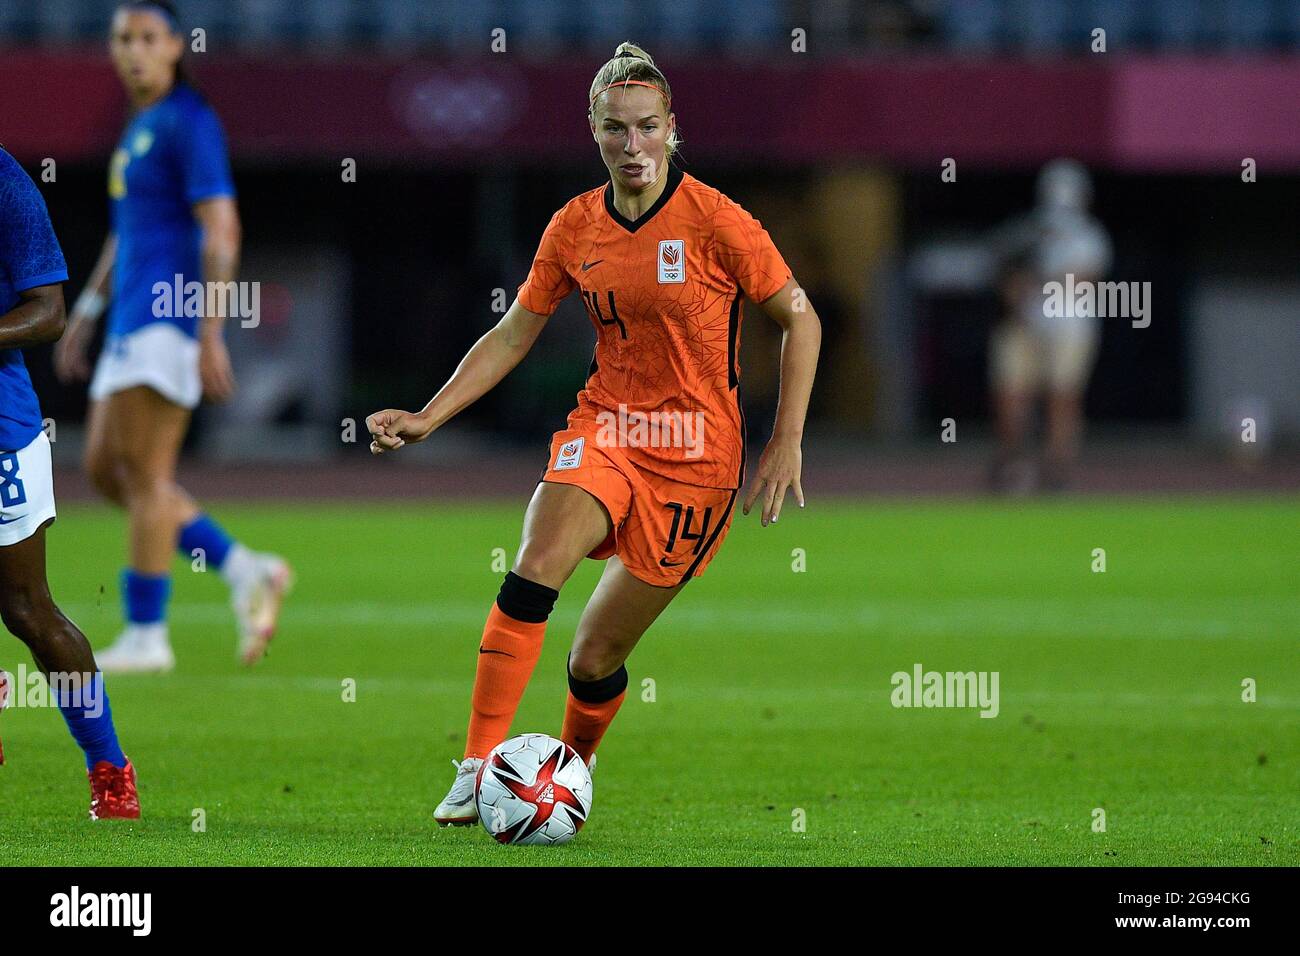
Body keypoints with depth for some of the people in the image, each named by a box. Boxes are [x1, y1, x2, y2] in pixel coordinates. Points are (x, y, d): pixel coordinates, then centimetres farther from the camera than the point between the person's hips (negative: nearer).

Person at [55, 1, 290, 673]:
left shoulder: (188, 123, -10)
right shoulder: (139, 127, 19)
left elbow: (221, 231, -16)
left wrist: (211, 335, -21)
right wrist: (87, 313, 26)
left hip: (167, 318, -10)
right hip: (132, 318, 10)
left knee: (143, 473, -8)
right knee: (104, 469, 7)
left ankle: (145, 637, -4)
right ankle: (243, 572, 9)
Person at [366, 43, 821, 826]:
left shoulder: (714, 220, -11)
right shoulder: (575, 228, 1)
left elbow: (801, 321, -3)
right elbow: (512, 338, 10)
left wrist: (788, 442, -9)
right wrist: (427, 418, 1)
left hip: (696, 456, -3)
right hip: (604, 431, 3)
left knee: (596, 659, -2)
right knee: (533, 571, -26)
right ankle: (477, 771, -25)